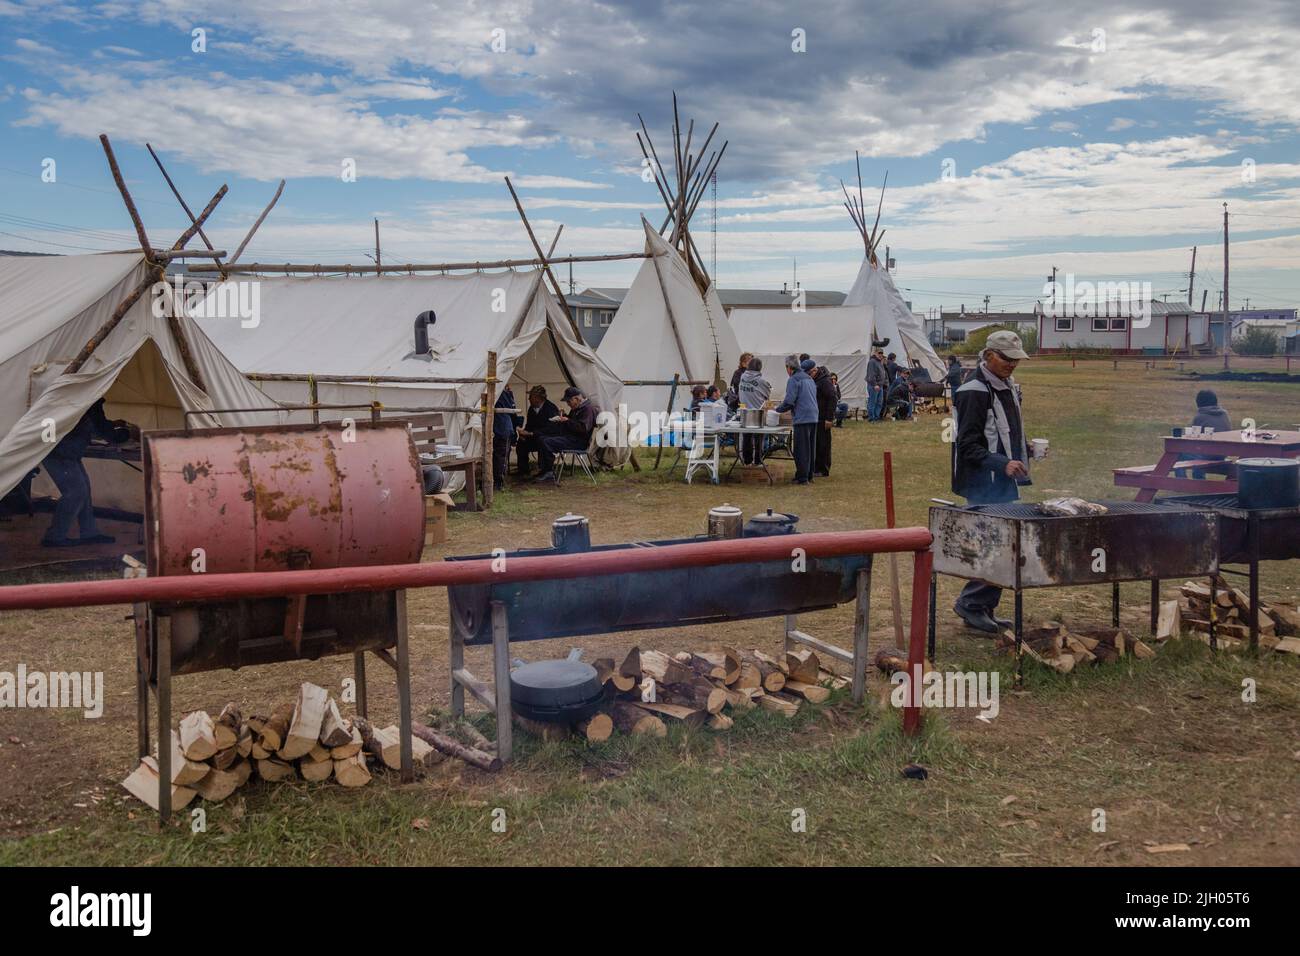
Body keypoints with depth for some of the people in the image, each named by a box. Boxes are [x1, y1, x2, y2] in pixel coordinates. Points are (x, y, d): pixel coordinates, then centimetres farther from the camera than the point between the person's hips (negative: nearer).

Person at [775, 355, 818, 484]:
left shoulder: (793, 380, -8)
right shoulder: (809, 379, 18)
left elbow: (789, 402, -15)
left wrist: (778, 409, 3)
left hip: (802, 419, -8)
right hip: (813, 417, 8)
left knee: (801, 450, -3)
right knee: (810, 448, 14)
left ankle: (802, 477, -2)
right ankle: (809, 476, 20)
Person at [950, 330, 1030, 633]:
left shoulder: (1009, 387, 16)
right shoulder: (974, 391, -14)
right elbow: (968, 445, -18)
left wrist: (1026, 452, 13)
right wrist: (1003, 464, -27)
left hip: (1005, 482, 9)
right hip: (983, 485, -9)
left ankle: (985, 608, 20)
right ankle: (971, 604, 1)